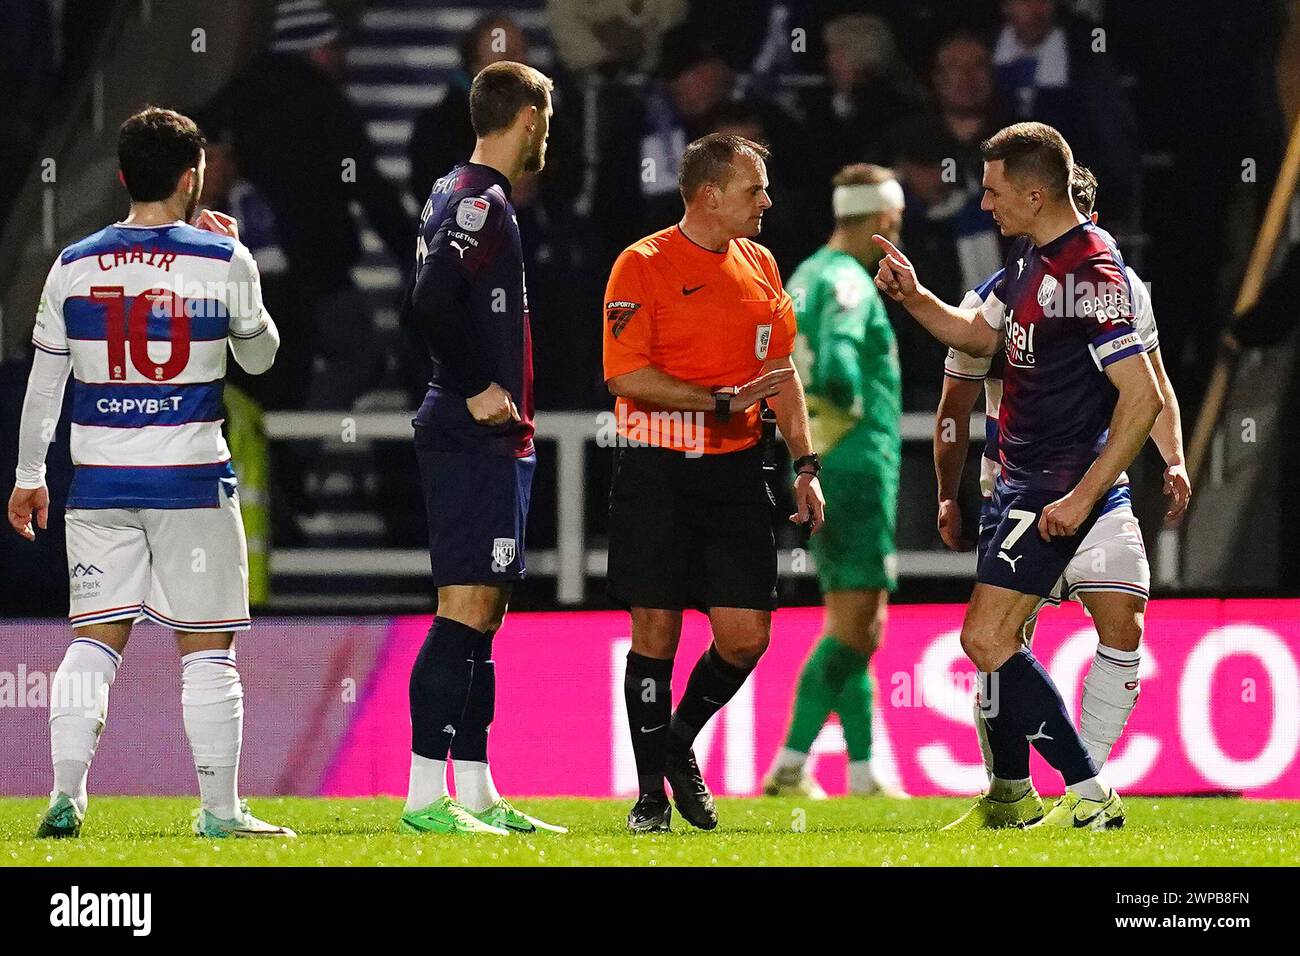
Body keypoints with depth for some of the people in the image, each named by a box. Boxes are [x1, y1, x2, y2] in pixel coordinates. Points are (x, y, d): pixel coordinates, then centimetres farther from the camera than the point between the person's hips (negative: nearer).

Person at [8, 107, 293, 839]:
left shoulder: (74, 266, 3)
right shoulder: (223, 262, -5)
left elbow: (45, 380, 8)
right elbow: (260, 356, 10)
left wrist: (29, 475, 18)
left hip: (101, 478, 3)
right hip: (191, 477, -3)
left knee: (94, 639, 7)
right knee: (208, 647, 3)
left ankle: (66, 797, -1)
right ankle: (220, 810, 4)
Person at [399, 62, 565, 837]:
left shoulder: (462, 196, 17)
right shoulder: (479, 203, -14)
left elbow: (434, 303, 22)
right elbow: (428, 304, -26)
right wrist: (477, 389, -17)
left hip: (491, 441, 10)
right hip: (476, 443, -10)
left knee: (483, 613, 11)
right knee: (465, 610, -11)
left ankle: (477, 796, 14)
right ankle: (426, 795, -12)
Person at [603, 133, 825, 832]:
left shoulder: (760, 267, 12)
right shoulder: (643, 264, -6)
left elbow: (781, 373, 18)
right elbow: (627, 376, -13)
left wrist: (805, 465, 11)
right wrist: (723, 401, -16)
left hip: (736, 471, 5)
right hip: (656, 471, -5)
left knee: (745, 637, -4)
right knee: (656, 633, -1)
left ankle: (679, 743, 22)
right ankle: (651, 793, 10)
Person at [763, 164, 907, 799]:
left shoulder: (803, 278, 16)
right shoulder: (848, 281, -13)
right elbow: (836, 362, -28)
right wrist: (856, 406, -11)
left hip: (815, 472, 10)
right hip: (856, 468, -10)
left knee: (853, 629, 12)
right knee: (856, 625, -11)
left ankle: (863, 775, 12)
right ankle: (790, 767, -18)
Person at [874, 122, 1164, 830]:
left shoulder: (1090, 273, -21)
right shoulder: (1032, 256, 9)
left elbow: (1143, 396, -24)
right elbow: (980, 335, 26)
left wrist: (1081, 497, -24)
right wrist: (913, 297, 9)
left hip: (1057, 489, -10)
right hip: (1020, 477, 10)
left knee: (987, 640, -14)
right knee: (994, 640, 16)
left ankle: (1092, 798, -11)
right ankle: (1010, 797, 29)